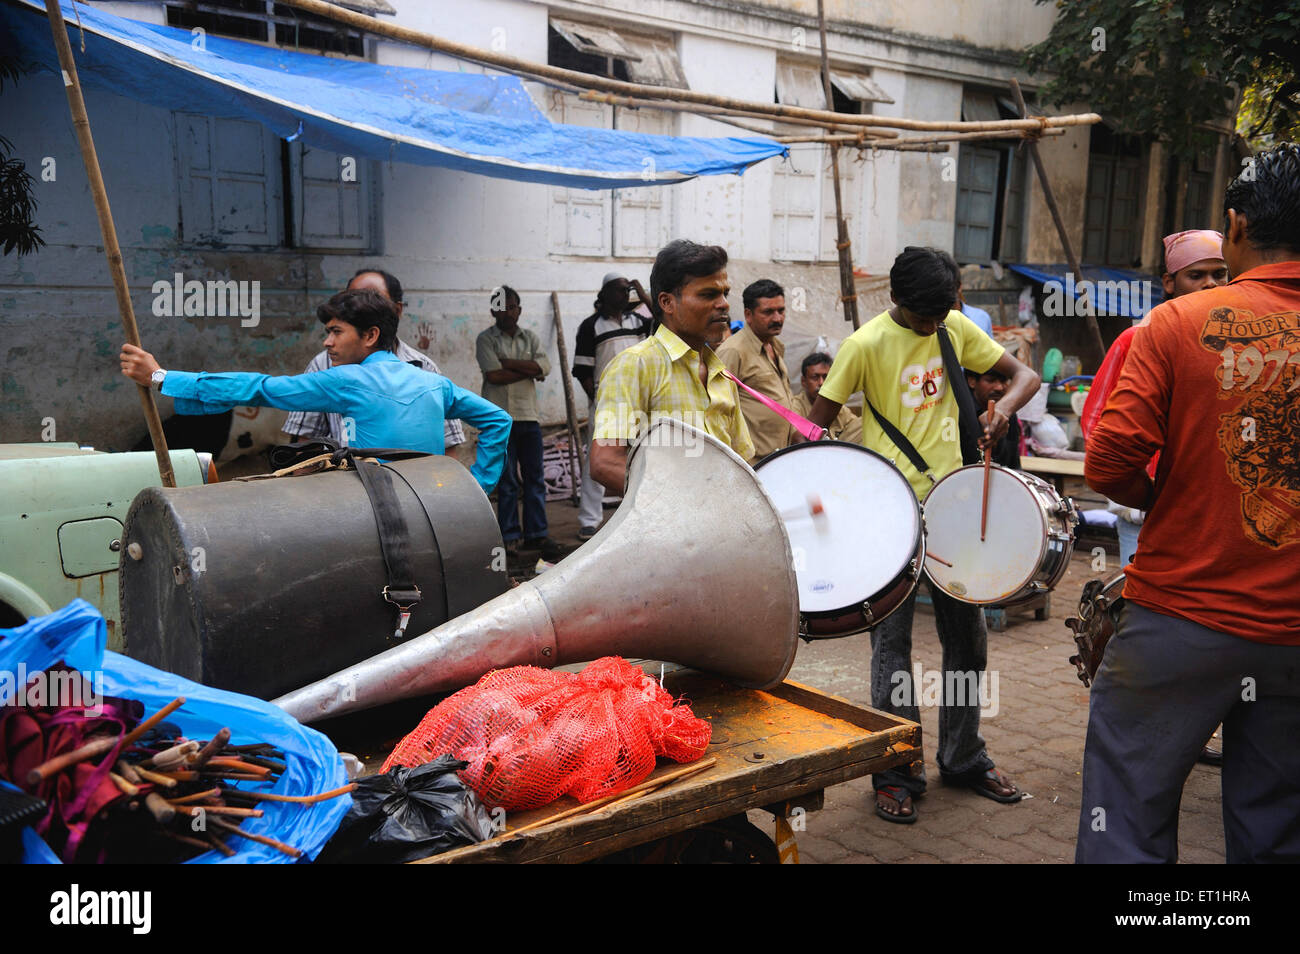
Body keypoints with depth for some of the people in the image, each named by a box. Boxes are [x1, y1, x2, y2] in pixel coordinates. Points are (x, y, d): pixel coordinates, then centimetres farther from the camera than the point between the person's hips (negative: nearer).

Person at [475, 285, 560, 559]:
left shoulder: (530, 338, 14)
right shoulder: (486, 340, 3)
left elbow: (544, 367, -3)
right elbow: (494, 375, -12)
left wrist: (508, 362, -9)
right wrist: (529, 369, -6)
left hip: (529, 416, 4)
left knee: (535, 478, 5)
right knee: (507, 480, -2)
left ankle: (536, 534, 11)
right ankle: (509, 537, 5)